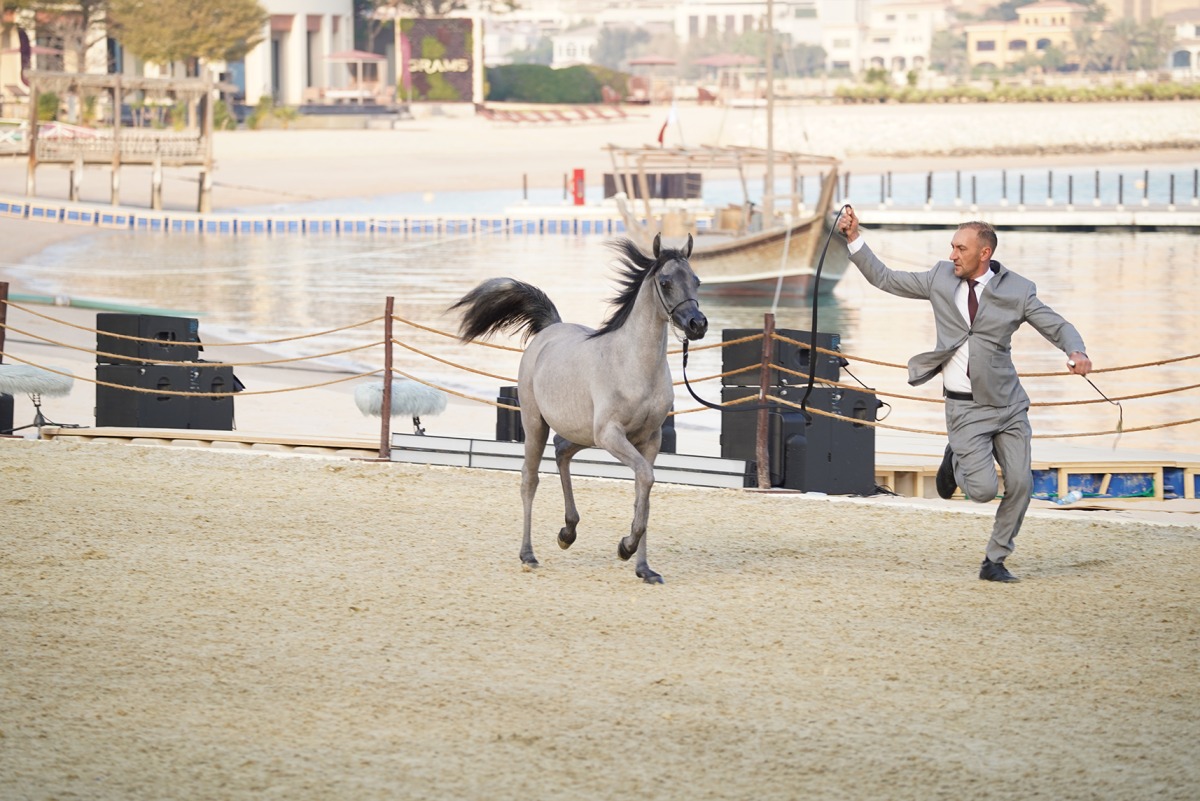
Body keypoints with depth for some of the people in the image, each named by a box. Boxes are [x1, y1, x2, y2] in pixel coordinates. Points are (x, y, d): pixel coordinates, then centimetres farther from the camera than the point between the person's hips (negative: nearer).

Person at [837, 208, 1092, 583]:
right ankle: (957, 462, 22)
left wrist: (1076, 353, -21)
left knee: (1020, 485, -3)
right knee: (983, 489, -13)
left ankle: (994, 562, 15)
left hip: (1008, 404, 1)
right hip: (965, 408, -1)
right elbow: (884, 278, 9)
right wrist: (854, 239, 1)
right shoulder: (941, 278, 2)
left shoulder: (1017, 290, -2)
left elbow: (1058, 327, 0)